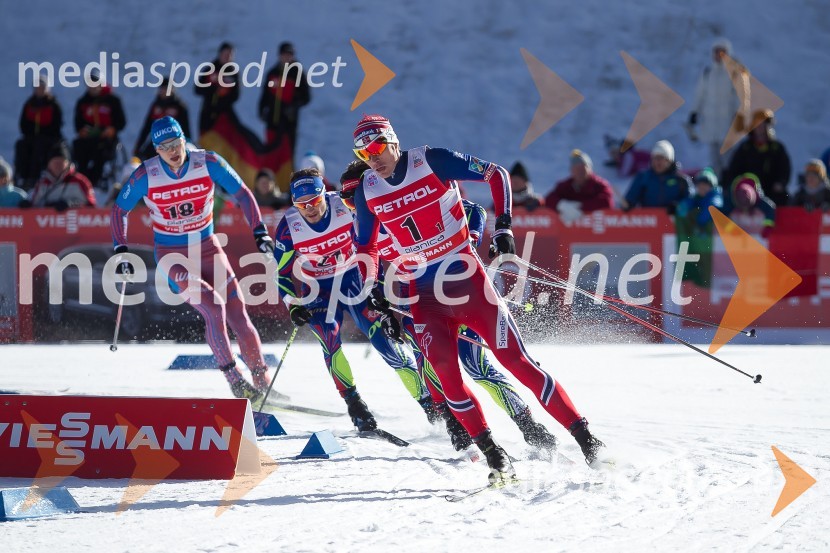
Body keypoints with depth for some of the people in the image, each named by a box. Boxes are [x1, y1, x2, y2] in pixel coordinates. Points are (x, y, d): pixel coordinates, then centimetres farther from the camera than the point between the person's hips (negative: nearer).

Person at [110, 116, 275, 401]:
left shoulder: (208, 163, -11)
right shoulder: (146, 175, -13)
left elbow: (242, 194, 0)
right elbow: (119, 210, 1)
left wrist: (260, 232, -7)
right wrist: (121, 250, -6)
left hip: (208, 248, 2)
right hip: (171, 256, -2)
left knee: (237, 314, -4)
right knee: (212, 307, -23)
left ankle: (263, 383, 11)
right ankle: (235, 380, -17)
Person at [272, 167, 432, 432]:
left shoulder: (345, 208, -18)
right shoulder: (288, 228, -17)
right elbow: (282, 275, -6)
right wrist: (293, 307, -19)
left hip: (353, 281, 0)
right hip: (317, 291, 0)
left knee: (383, 338, -12)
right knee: (330, 343, -23)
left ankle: (427, 399, -4)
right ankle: (356, 407, -17)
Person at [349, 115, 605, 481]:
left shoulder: (431, 162, -9)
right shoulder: (367, 191, 3)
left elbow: (497, 175, -4)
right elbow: (366, 247, 16)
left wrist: (503, 225, -14)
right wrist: (373, 292, 3)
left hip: (466, 280, -4)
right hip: (424, 295, 4)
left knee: (516, 360, -9)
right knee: (445, 374, -16)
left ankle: (584, 437, -6)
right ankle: (493, 454, -8)